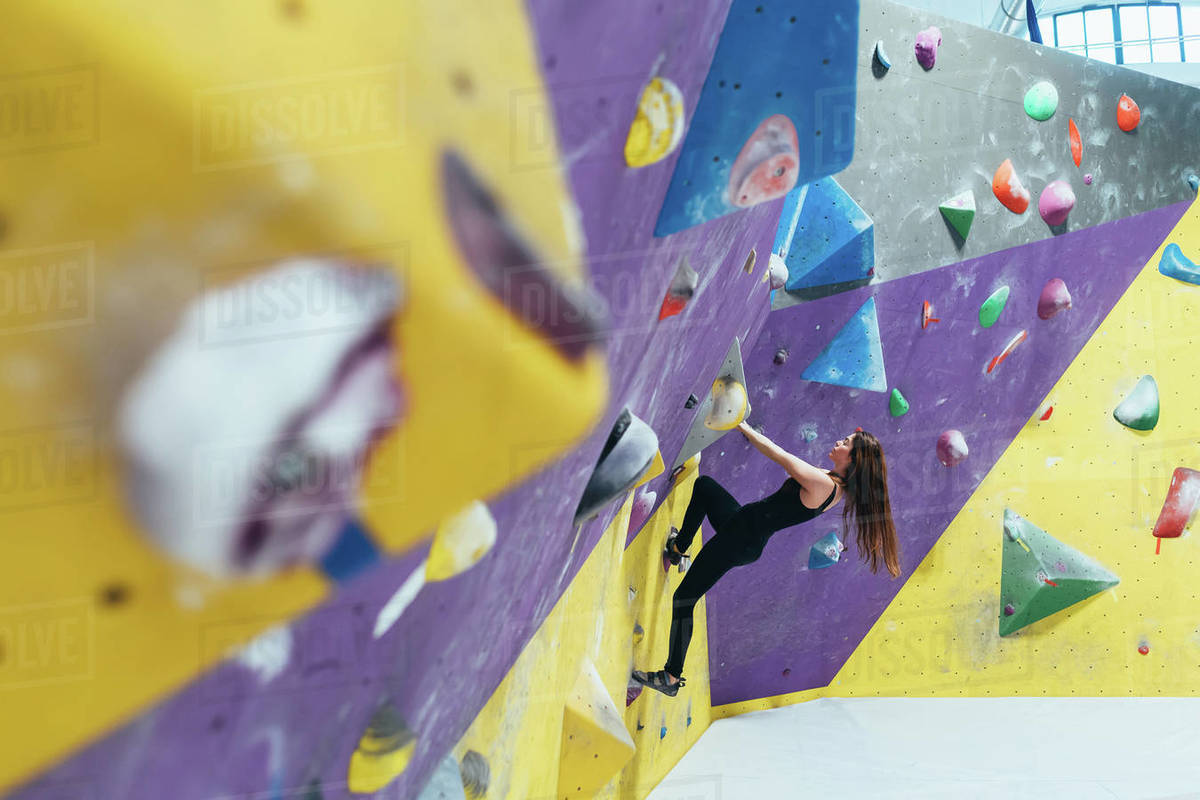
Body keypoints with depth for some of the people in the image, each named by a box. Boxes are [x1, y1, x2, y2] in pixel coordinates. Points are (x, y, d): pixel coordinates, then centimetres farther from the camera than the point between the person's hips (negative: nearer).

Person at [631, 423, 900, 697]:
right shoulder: (841, 486, -3)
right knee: (703, 484, 31)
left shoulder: (821, 484, -29)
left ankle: (672, 678, 7)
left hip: (741, 541, -9)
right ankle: (679, 546, 48)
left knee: (684, 599, -1)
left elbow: (777, 455, -25)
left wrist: (743, 427, -14)